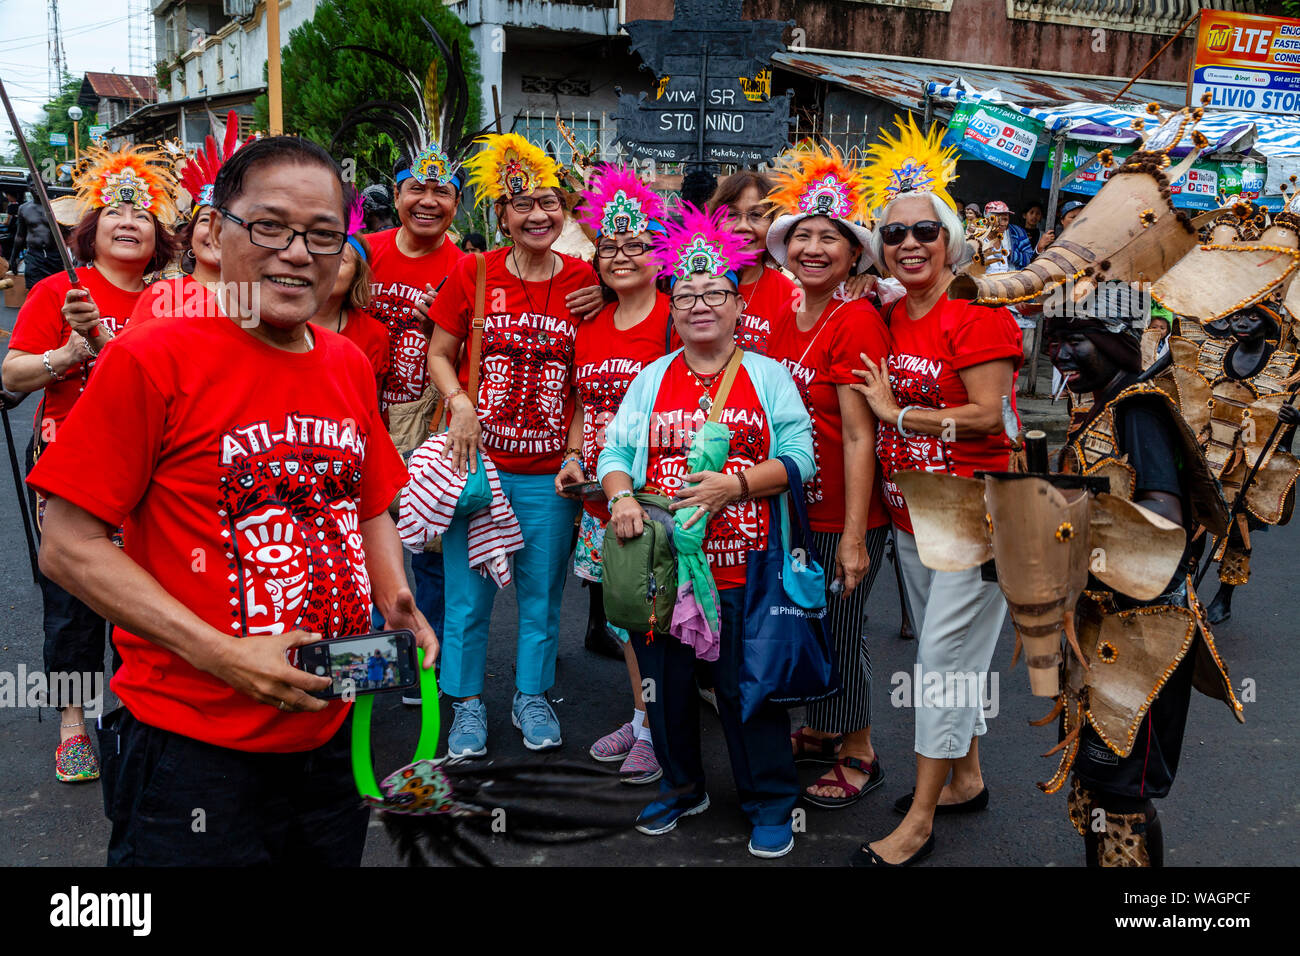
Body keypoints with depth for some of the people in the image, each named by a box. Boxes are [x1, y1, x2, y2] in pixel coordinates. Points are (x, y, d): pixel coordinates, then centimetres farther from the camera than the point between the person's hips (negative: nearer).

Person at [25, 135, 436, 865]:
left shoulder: (351, 366, 6)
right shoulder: (152, 359, -12)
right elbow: (70, 548, -12)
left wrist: (395, 603, -1)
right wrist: (221, 655, -19)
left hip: (331, 735, 6)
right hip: (192, 746, -6)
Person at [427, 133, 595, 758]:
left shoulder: (584, 280, 1)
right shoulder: (473, 273, -2)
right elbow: (439, 355, 5)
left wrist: (579, 450, -2)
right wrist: (461, 403, -13)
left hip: (549, 469, 1)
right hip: (476, 459, -1)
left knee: (542, 591, 11)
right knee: (469, 593, 6)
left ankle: (532, 696, 30)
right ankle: (467, 704, 24)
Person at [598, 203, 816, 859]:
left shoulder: (768, 375, 4)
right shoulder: (650, 379, 12)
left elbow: (798, 456, -4)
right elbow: (616, 451, 8)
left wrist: (735, 484, -18)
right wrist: (620, 495, -13)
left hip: (743, 564, -3)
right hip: (661, 561, 3)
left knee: (747, 683, 2)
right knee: (665, 679, 12)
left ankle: (770, 802, 20)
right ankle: (682, 786, 33)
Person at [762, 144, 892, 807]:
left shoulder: (857, 322, -16)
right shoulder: (784, 316, 6)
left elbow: (859, 436, -20)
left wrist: (853, 535, -21)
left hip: (841, 516, -7)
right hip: (790, 507, 7)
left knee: (840, 633, 5)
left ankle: (859, 754, 25)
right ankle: (819, 732, 39)